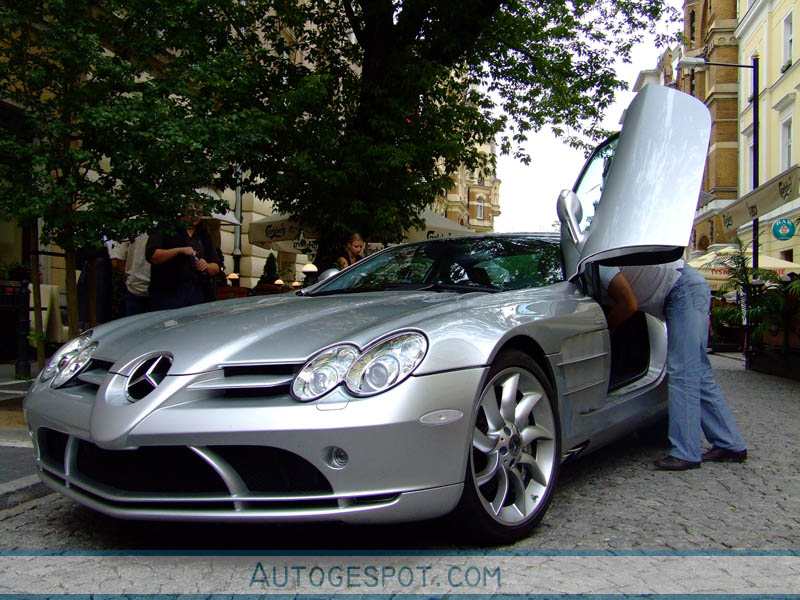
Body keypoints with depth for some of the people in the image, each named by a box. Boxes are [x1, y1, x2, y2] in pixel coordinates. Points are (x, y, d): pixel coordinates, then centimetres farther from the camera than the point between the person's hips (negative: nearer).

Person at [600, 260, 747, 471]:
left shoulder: (597, 266, -18)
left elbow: (629, 305, -19)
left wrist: (603, 327, -7)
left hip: (686, 290, -10)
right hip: (690, 289, 10)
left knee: (682, 372, -12)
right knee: (698, 373, 10)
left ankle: (686, 453, -11)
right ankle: (730, 444, 15)